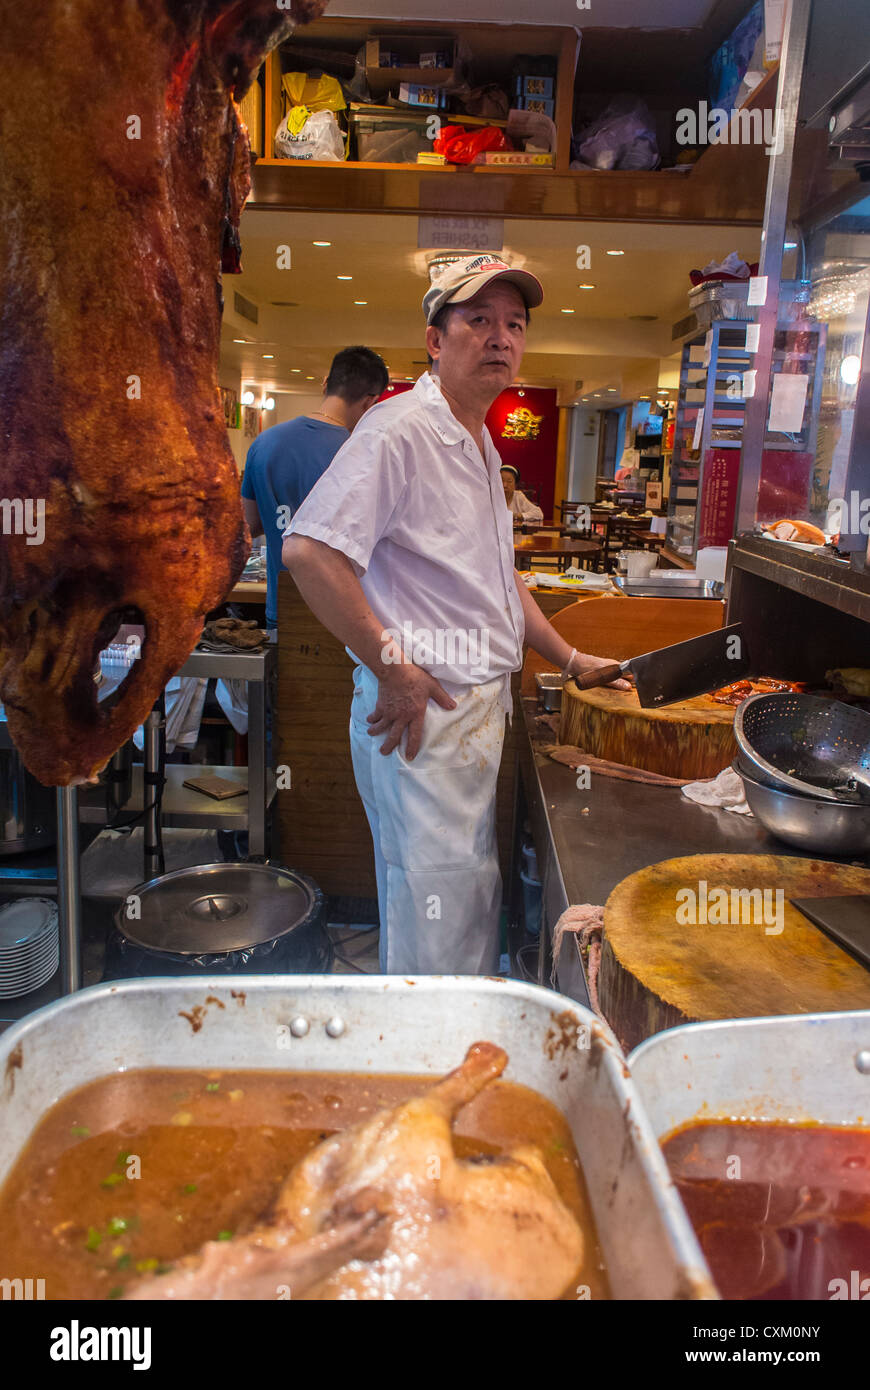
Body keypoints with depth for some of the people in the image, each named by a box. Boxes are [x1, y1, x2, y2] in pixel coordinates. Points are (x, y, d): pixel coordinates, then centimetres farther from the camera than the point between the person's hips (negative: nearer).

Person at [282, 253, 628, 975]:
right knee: (437, 911, 1)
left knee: (475, 893, 21)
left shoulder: (482, 446, 16)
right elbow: (309, 551, -25)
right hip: (423, 707, -9)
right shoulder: (399, 430, -15)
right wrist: (394, 670, -22)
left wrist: (569, 658, 20)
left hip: (481, 708, 10)